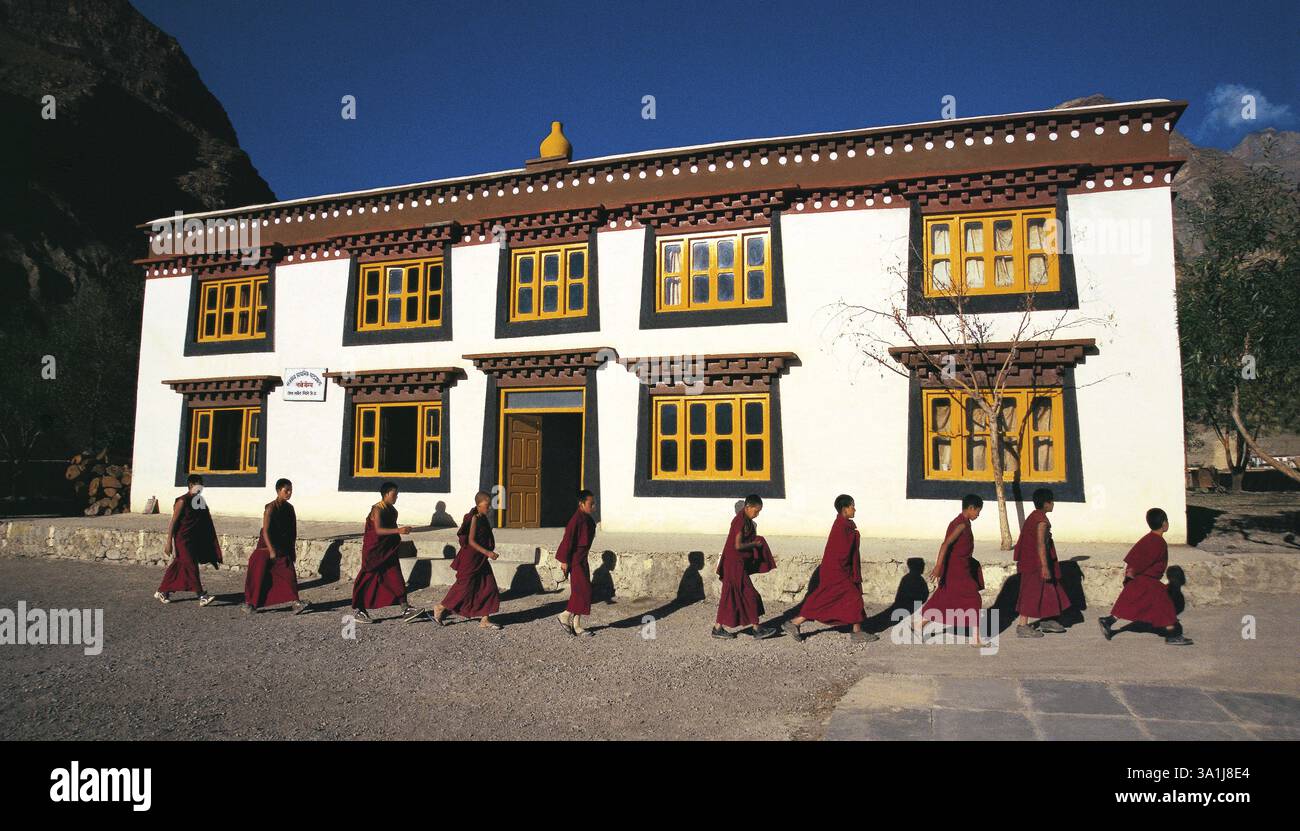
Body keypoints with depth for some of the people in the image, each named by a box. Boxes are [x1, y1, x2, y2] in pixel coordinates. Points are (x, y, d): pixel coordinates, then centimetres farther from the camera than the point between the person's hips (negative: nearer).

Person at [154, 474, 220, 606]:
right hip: (182, 539, -8)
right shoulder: (182, 501, -12)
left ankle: (162, 592, 26)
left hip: (193, 539, 8)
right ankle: (202, 596, -9)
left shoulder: (200, 501, 9)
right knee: (191, 567, -8)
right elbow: (173, 522, -12)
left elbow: (205, 523, 14)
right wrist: (169, 542, -15)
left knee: (178, 567, 14)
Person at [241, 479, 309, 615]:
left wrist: (291, 550, 11)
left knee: (289, 573, -6)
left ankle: (295, 602, -11)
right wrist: (271, 551, -19)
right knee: (259, 575, 0)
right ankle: (249, 603, 15)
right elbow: (265, 531, -15)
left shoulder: (289, 508, 5)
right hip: (267, 547, -5)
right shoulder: (271, 508, -13)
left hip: (283, 549, 5)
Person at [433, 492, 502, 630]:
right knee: (465, 586, 0)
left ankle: (485, 620, 9)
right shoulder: (474, 518, -17)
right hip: (470, 558, -9)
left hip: (480, 560, 9)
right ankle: (440, 608, 20)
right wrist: (487, 552, -25)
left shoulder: (483, 518, 9)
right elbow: (471, 541, -21)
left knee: (489, 587, 4)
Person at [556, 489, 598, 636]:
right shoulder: (576, 519, -20)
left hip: (582, 560, 9)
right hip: (575, 560, -9)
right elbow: (568, 540, -20)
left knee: (580, 591, 10)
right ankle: (565, 616, 8)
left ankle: (576, 625, 17)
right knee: (583, 590, -9)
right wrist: (564, 561, -19)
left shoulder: (588, 519, 9)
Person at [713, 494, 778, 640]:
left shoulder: (746, 520, 12)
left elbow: (749, 539, 20)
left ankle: (718, 628, 16)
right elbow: (738, 545, -23)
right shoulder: (740, 521, -18)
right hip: (735, 564, -9)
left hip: (739, 564, 9)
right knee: (749, 595, -2)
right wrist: (754, 544, -9)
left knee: (730, 596, 11)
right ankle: (756, 629, 6)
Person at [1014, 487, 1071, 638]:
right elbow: (1040, 544, -24)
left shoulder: (1033, 516, 12)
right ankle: (1022, 627, -1)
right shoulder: (1042, 521, -18)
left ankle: (1046, 621, 30)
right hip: (1035, 562, -10)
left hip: (1030, 560, 10)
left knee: (1045, 590, 19)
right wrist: (1044, 566, -25)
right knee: (1032, 592, -5)